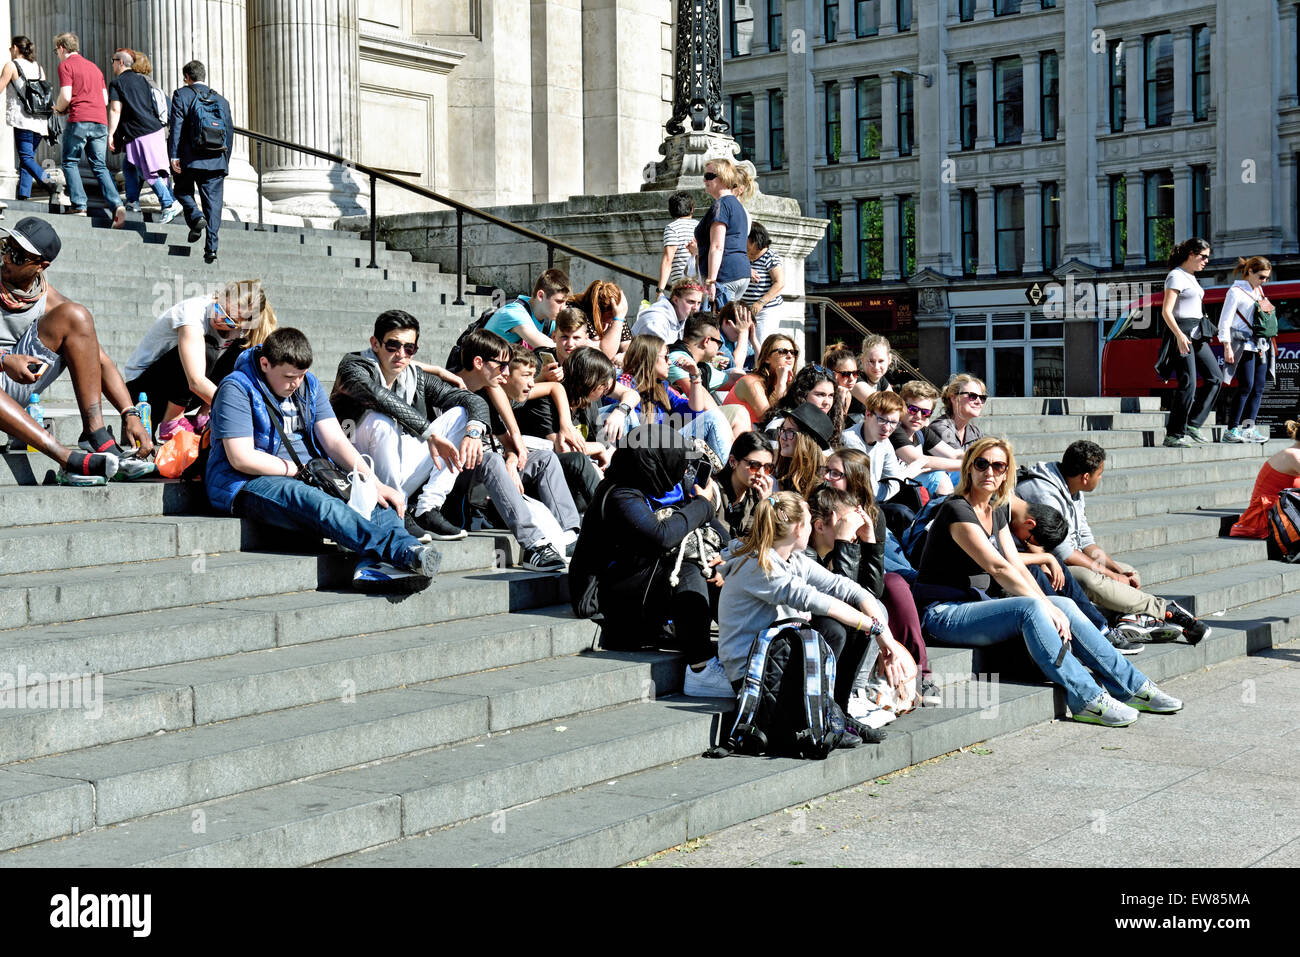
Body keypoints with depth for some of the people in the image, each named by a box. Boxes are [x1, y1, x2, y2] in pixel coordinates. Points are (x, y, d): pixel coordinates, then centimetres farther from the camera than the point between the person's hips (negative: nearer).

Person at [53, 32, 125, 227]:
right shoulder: (94, 67, 24)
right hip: (100, 121, 6)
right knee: (99, 166, 6)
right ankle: (116, 204, -14)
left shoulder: (66, 65, 2)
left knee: (70, 162, 7)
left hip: (79, 121, -6)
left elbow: (66, 96, -9)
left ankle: (79, 205, -4)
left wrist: (58, 108, 12)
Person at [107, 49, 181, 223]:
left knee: (150, 173, -8)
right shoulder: (141, 80, 17)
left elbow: (115, 110, -11)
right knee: (129, 165, 18)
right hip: (155, 129, 8)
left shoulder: (117, 83, -3)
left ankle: (170, 204, -14)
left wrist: (110, 134, -8)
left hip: (141, 134, -8)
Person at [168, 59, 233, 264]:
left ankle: (196, 217, -9)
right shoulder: (221, 100, 13)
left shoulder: (182, 95, 0)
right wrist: (225, 162, 20)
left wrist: (174, 155, -10)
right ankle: (211, 248, -3)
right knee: (213, 202, 4)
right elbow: (229, 131, 14)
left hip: (190, 159, -3)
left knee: (183, 190, 19)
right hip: (216, 161, 3)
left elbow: (176, 126, -8)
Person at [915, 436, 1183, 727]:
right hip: (943, 613, -8)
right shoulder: (956, 510, -16)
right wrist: (1047, 607, -23)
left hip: (977, 602, 8)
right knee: (1031, 608, -29)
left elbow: (1017, 567, 5)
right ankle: (1087, 700, -27)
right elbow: (998, 567, -22)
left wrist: (1051, 607, -10)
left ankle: (1132, 687, -6)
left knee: (1064, 605, -8)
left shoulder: (996, 511, 12)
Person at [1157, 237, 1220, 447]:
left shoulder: (1191, 277, 19)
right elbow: (1166, 311, -18)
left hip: (1197, 335, 10)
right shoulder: (1176, 277, -9)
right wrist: (1179, 335, -29)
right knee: (1188, 383, -13)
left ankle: (1192, 425, 6)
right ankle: (1173, 434, -7)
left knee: (1215, 377, 4)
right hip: (1181, 333, -10)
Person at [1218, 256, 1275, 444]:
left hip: (1261, 345, 8)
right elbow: (1225, 321, -10)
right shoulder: (1236, 291, -6)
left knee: (1259, 388, 2)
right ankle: (1232, 430, -10)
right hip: (1243, 344, -8)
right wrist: (1227, 347, -15)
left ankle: (1248, 429, 5)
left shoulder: (1259, 290, 17)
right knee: (1246, 386, -13)